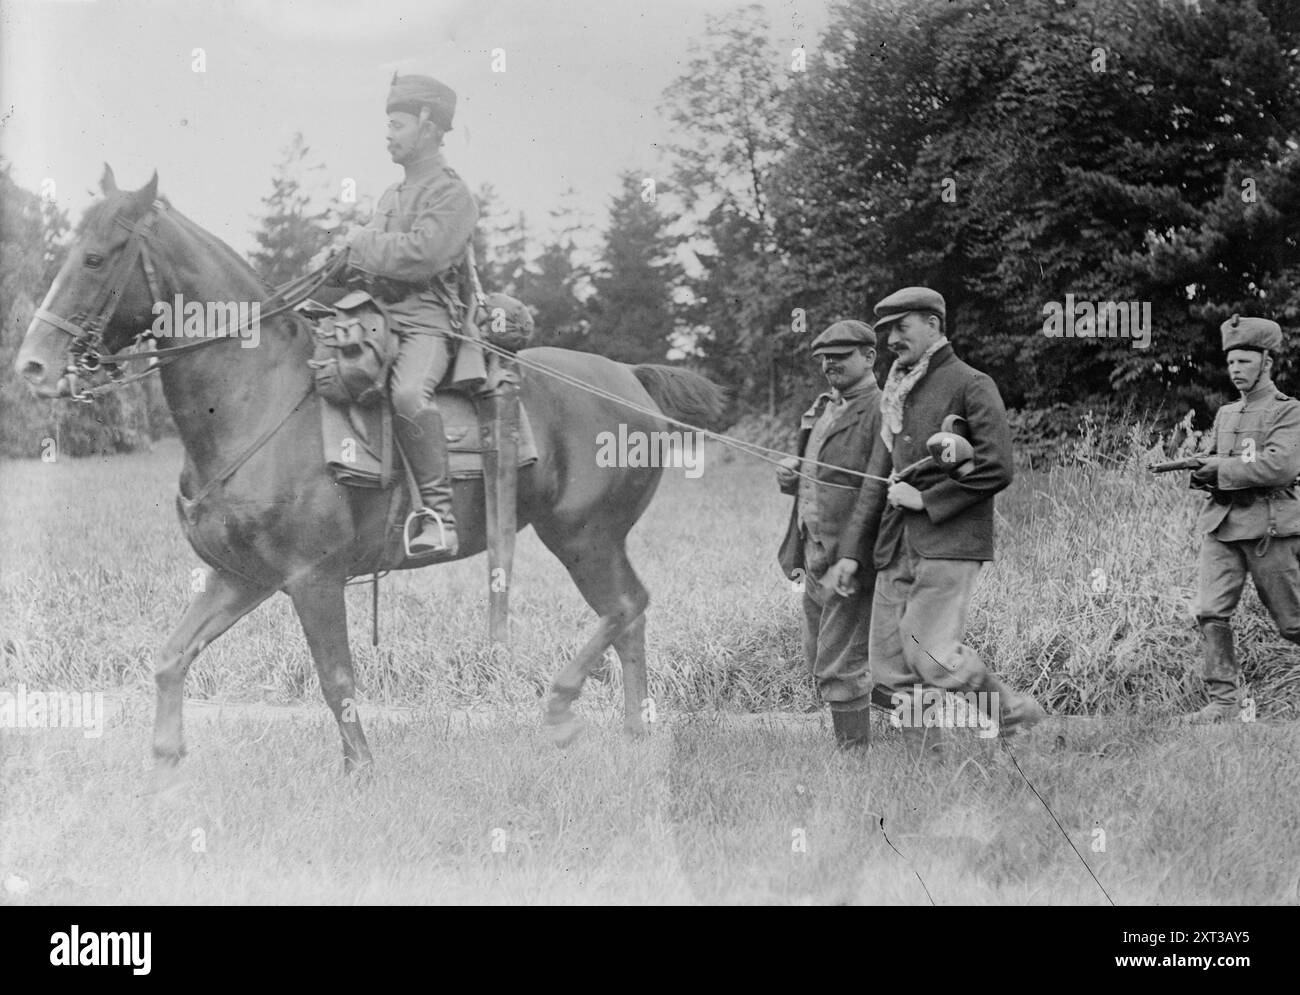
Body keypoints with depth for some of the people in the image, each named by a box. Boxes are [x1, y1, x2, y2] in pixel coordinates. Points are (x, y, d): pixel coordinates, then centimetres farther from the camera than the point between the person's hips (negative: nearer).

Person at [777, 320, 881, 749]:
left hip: (850, 556, -9)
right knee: (818, 659, 16)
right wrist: (789, 476, 5)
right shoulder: (822, 408, 16)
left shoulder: (882, 412, -14)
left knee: (839, 666, -6)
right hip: (815, 553, 9)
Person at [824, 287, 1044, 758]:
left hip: (949, 542, -8)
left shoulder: (970, 385, -4)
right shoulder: (896, 396, 19)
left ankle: (1013, 711, 3)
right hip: (896, 548, 8)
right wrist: (852, 552, 13)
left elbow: (996, 468, -13)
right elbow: (876, 480, 20)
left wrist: (926, 499, -10)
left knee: (931, 655, -18)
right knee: (892, 666, 2)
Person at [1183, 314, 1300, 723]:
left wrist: (1222, 469, -15)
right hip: (1221, 523, 5)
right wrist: (1203, 474, -1)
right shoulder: (1225, 414, 16)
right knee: (1210, 612, -8)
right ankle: (1223, 701, -3)